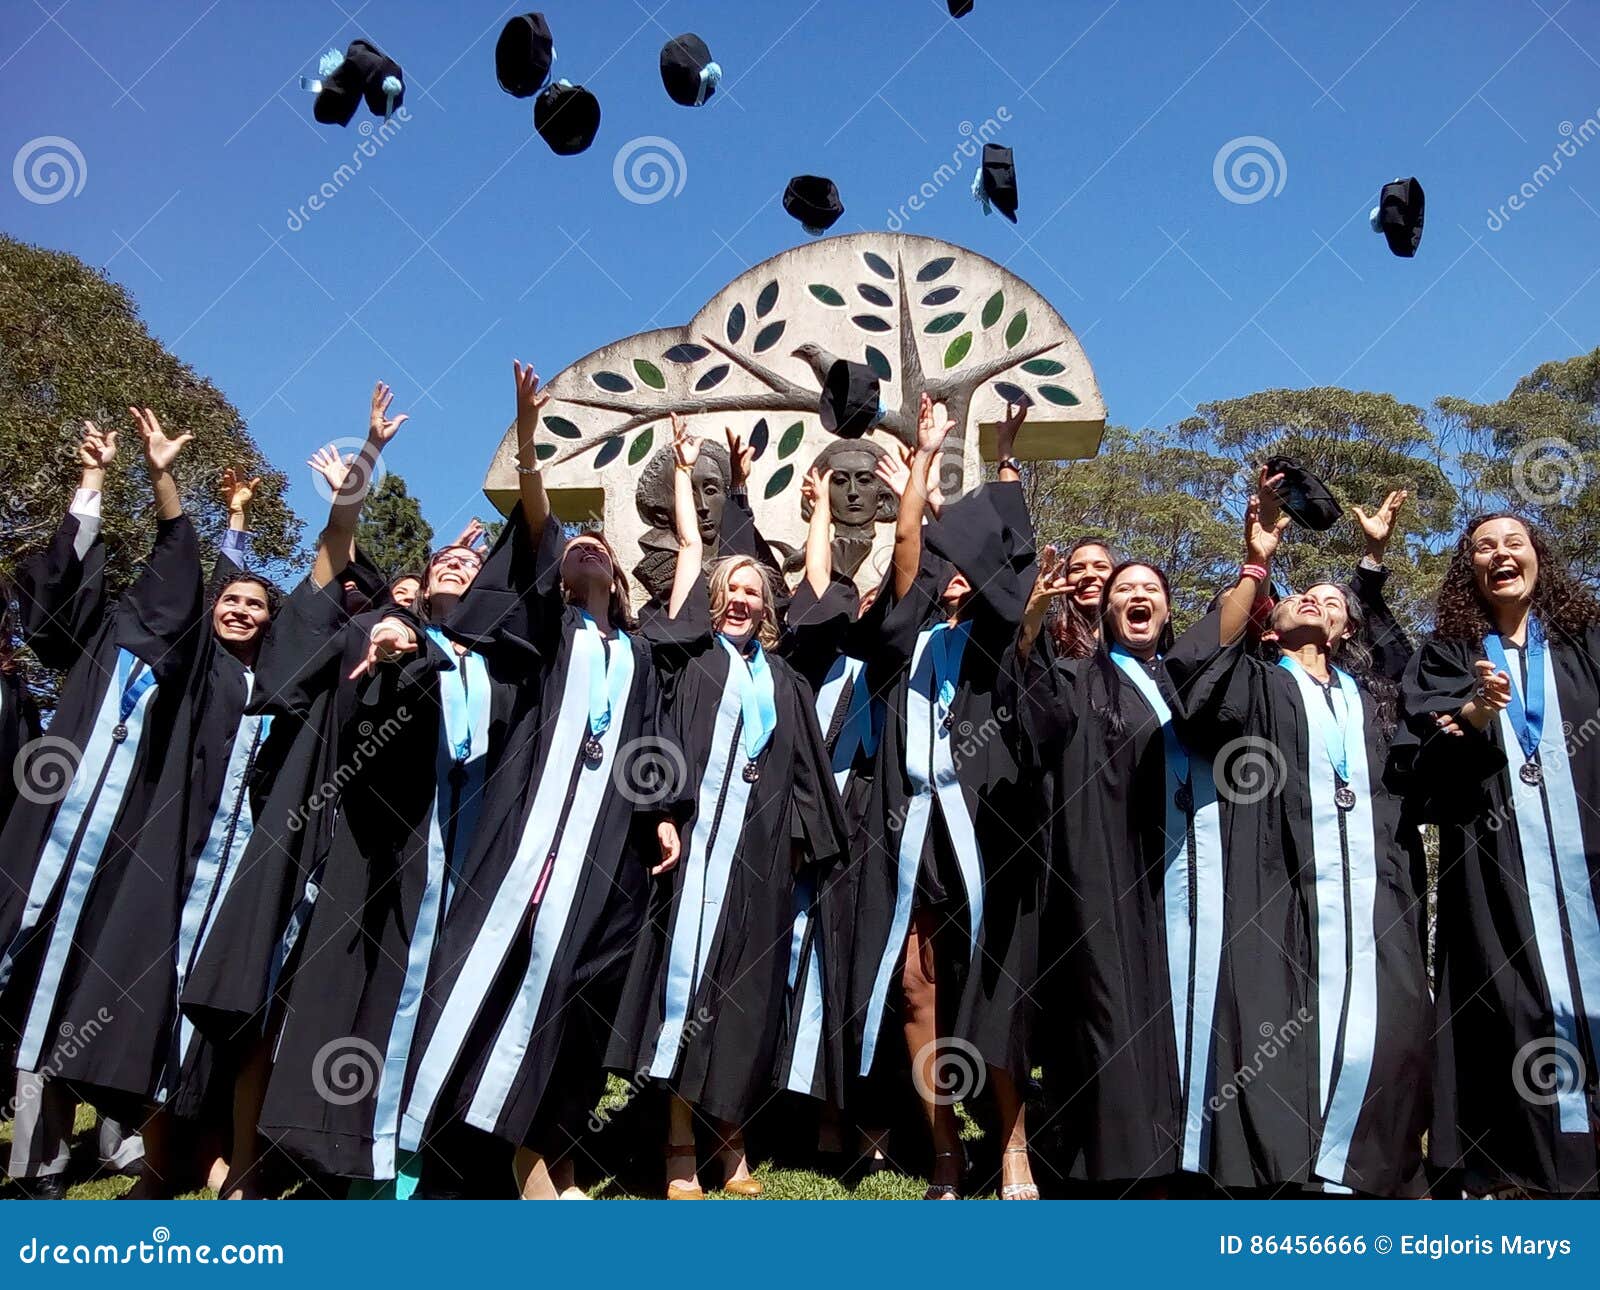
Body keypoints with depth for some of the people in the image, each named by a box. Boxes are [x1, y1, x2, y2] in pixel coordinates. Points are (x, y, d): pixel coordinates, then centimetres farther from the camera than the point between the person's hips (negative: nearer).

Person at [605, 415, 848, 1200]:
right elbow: (689, 547, 10)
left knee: (745, 986, 4)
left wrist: (806, 842, 6)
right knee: (687, 970, -4)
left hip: (760, 846, 2)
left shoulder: (784, 681, 16)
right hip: (698, 832, -2)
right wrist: (684, 469, 14)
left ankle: (731, 1143, 14)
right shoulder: (695, 655, 10)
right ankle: (680, 1147, 3)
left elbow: (805, 771, 14)